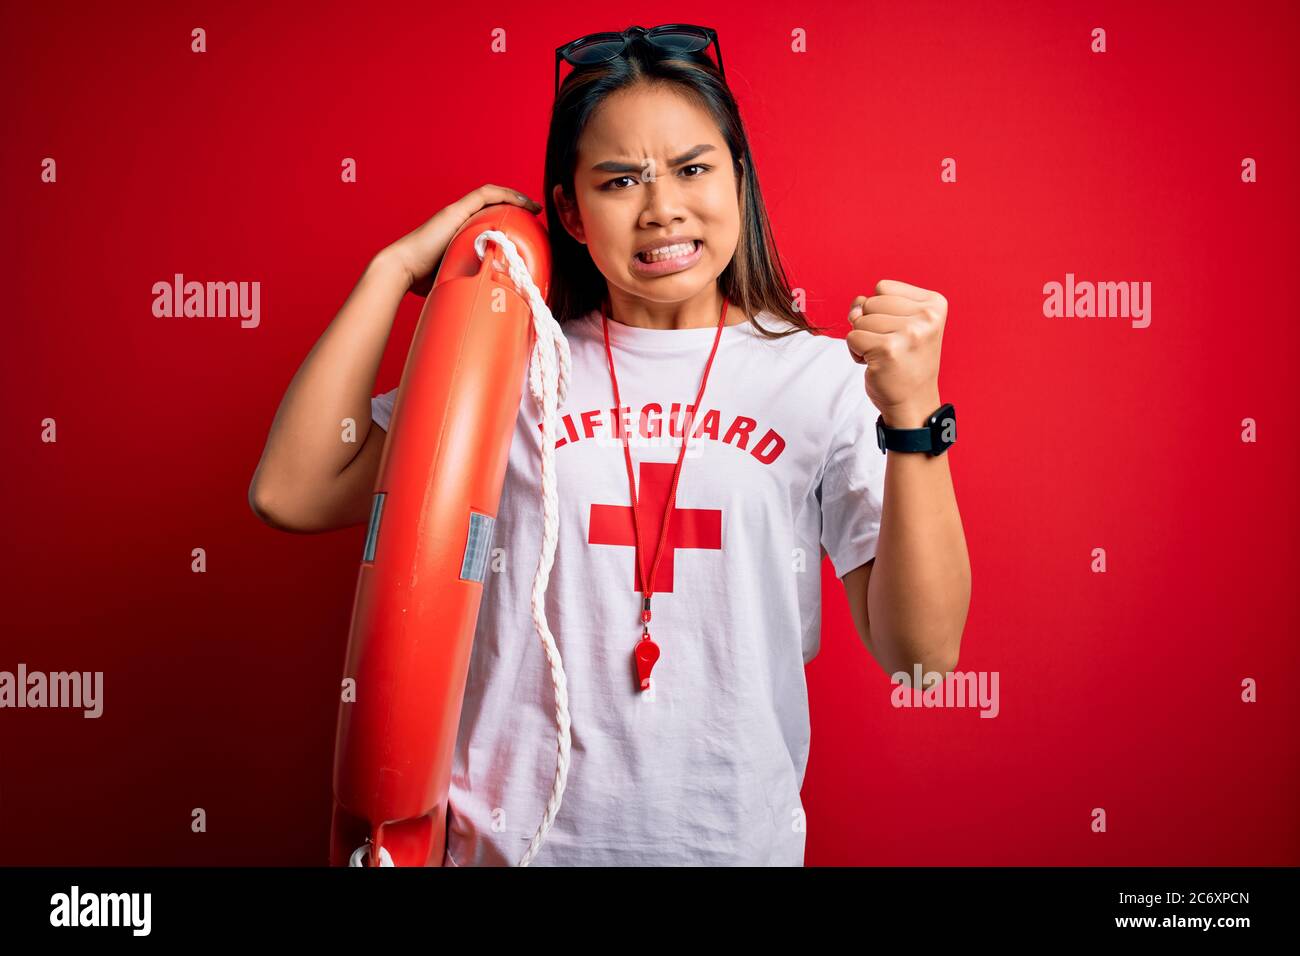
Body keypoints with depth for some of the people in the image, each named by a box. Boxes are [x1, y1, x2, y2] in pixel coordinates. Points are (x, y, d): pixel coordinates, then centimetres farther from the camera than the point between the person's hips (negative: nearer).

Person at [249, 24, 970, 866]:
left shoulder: (823, 378, -6)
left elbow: (922, 647, -11)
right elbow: (291, 495, -7)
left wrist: (911, 416, -24)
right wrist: (397, 269, -6)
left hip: (736, 835, 0)